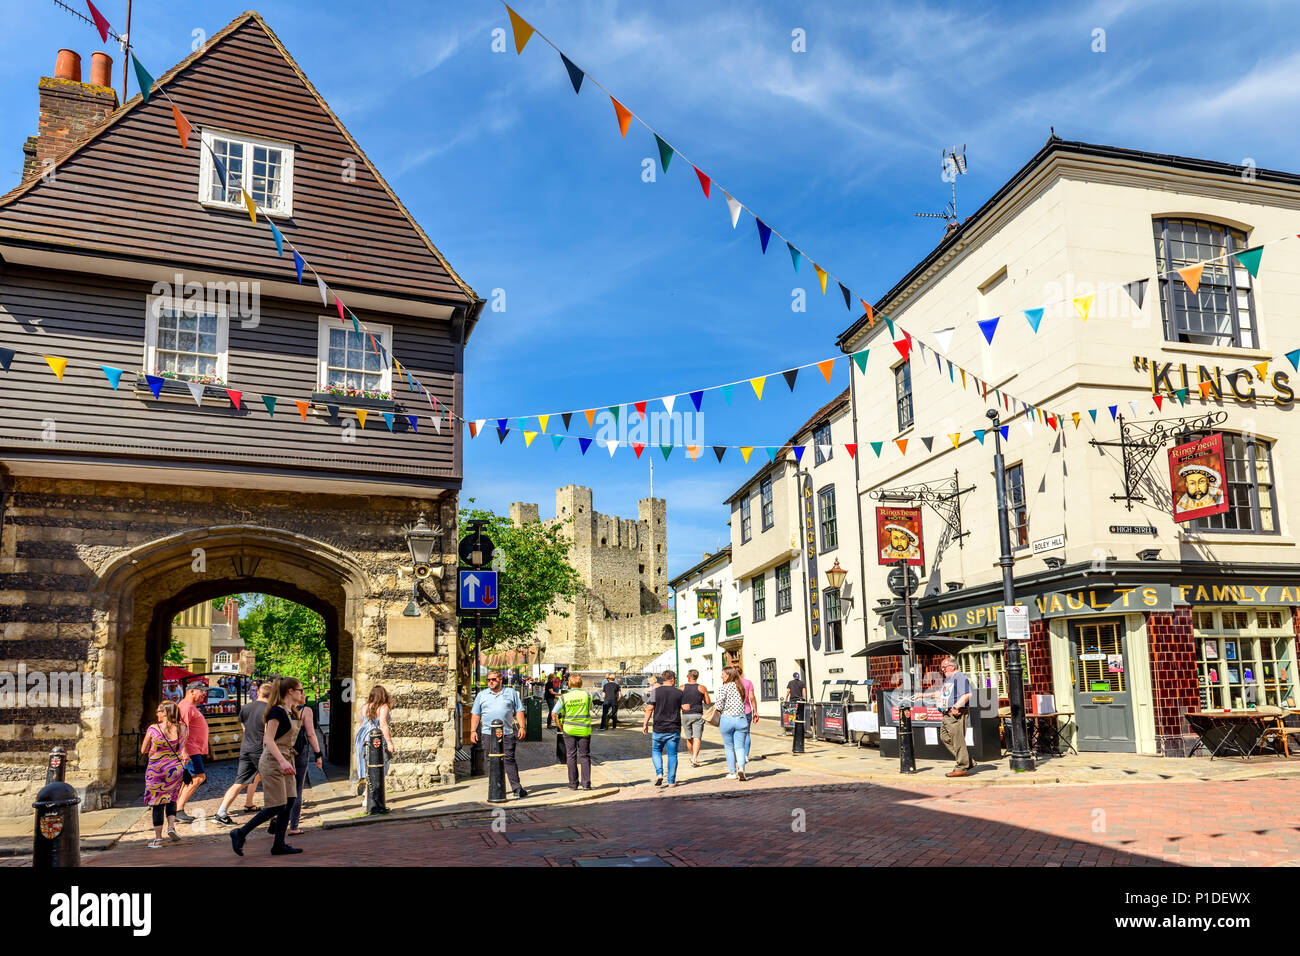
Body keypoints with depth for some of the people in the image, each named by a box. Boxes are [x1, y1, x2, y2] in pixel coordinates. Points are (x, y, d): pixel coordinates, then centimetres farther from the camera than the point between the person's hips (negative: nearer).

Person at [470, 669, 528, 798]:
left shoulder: (510, 692, 10)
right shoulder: (482, 695, 13)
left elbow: (519, 711, 9)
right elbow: (475, 714, 12)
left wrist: (521, 727, -1)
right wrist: (473, 731, 3)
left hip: (507, 733, -1)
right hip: (488, 734, 2)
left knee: (509, 759, -6)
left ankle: (517, 788, -6)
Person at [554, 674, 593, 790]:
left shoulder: (564, 697, -6)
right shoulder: (587, 695, -3)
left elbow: (555, 714, -6)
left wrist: (560, 726, 6)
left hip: (569, 729, 0)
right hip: (584, 729, 0)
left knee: (571, 756, 9)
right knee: (585, 756, 8)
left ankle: (573, 784, 11)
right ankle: (586, 783, 3)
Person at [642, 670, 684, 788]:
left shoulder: (655, 692, -5)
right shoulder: (679, 692, 0)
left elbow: (649, 709, -6)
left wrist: (645, 724, 2)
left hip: (659, 729, -1)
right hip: (675, 729, 1)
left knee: (656, 751, 17)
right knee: (672, 754, 7)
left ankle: (659, 773, -3)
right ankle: (671, 781, 8)